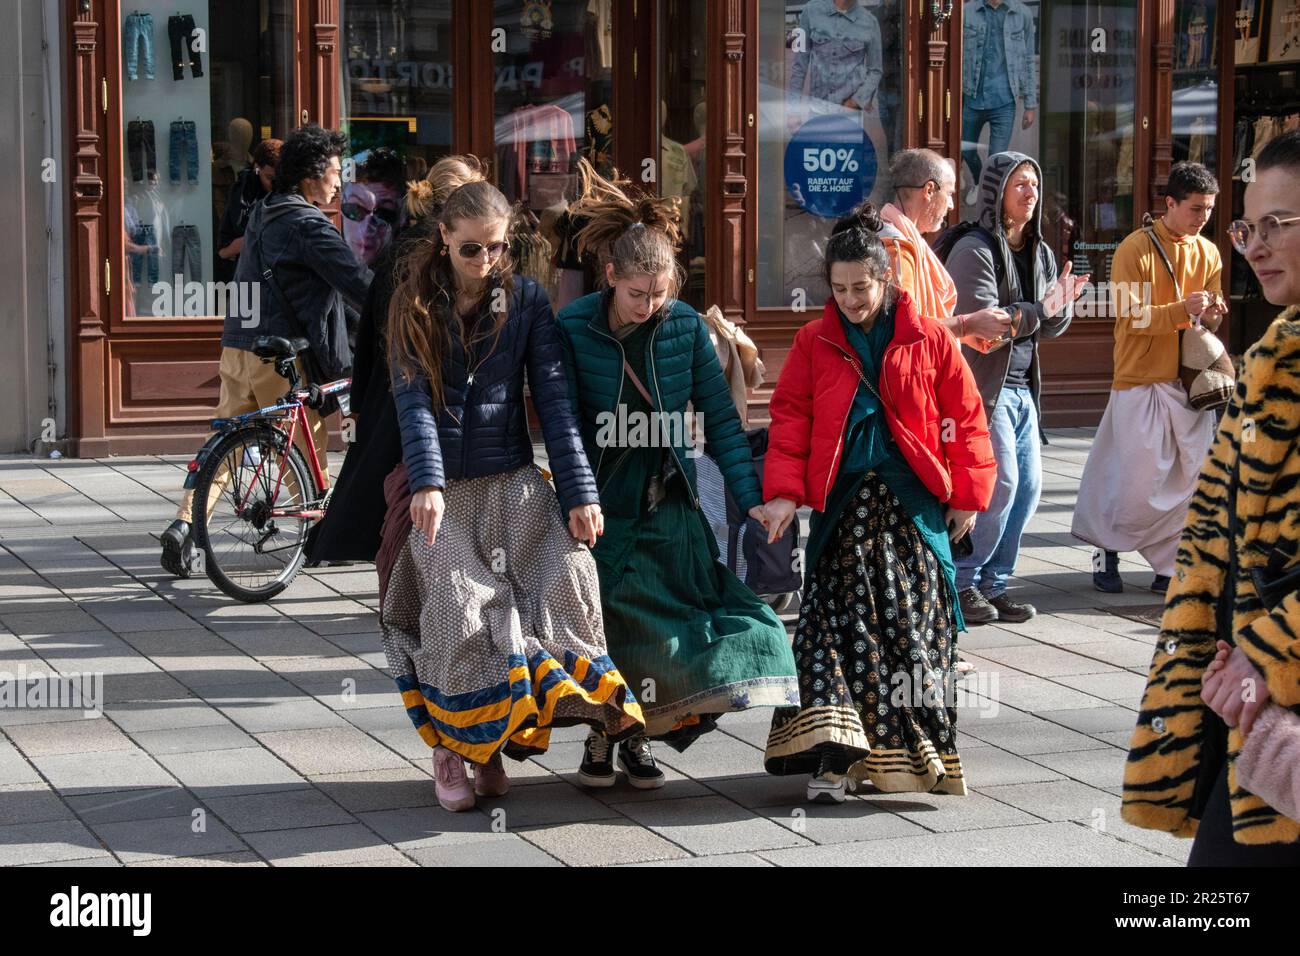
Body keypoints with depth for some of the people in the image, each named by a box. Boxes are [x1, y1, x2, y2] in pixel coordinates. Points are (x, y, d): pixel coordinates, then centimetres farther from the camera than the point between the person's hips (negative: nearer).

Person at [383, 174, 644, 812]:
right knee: (462, 603, -22)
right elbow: (413, 399, -8)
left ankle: (491, 741, -9)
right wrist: (426, 483, -24)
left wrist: (580, 494, -10)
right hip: (439, 486, -1)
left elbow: (554, 399, -2)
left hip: (512, 479, 1)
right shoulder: (415, 304, 3)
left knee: (565, 574, -22)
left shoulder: (527, 302, 4)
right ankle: (452, 747, -2)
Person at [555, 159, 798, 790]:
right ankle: (599, 737, 17)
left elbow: (720, 420, -1)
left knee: (659, 624, -2)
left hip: (669, 508, 2)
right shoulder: (573, 330, -9)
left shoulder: (685, 327, -3)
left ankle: (639, 739, 15)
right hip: (604, 511, -2)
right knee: (606, 626, -3)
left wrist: (751, 497, -9)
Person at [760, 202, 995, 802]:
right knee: (841, 619, -8)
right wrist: (784, 491, -6)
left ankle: (916, 748, 14)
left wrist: (966, 495, 5)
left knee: (913, 621, 1)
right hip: (842, 505, 0)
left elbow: (965, 420, 7)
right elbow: (790, 420, 5)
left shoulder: (928, 341, 3)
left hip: (913, 505, 0)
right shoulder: (814, 343, 5)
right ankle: (834, 754, -11)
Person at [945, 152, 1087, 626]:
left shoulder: (1039, 252, 12)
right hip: (983, 386, -8)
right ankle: (961, 582, 2)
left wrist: (1062, 304, -6)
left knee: (1028, 485, 5)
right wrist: (1040, 308, -21)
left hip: (1022, 387, 8)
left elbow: (1050, 328, 14)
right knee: (1001, 484, -11)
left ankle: (993, 583, 15)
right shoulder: (974, 250, -12)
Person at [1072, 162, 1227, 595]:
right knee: (1141, 477, -5)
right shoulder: (1137, 248, -7)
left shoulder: (1208, 253, 11)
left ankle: (1171, 565, 11)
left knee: (1196, 475, 0)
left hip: (1192, 380, 5)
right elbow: (1130, 315, -11)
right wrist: (1182, 311, -24)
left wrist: (1212, 315, -7)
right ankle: (1108, 548, 18)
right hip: (1141, 378, -5)